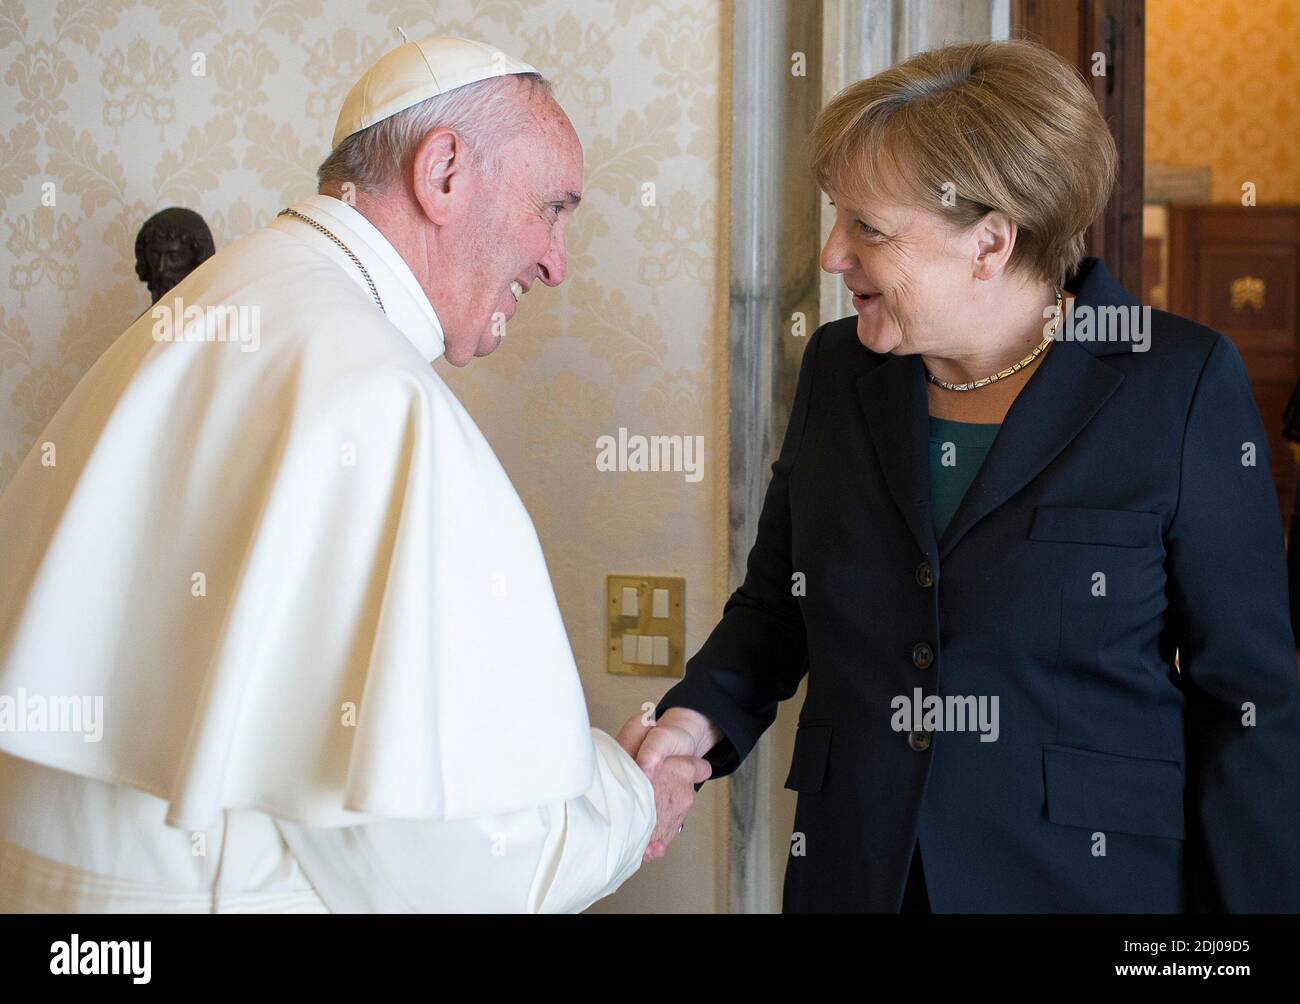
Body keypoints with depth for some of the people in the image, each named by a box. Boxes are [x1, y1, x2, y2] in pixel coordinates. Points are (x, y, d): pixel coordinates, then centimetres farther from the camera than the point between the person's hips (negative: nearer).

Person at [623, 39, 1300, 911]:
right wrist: (700, 718, -6)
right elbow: (776, 603, 12)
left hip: (1087, 873, -4)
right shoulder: (839, 368, 3)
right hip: (854, 870, 4)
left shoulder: (1179, 383, -10)